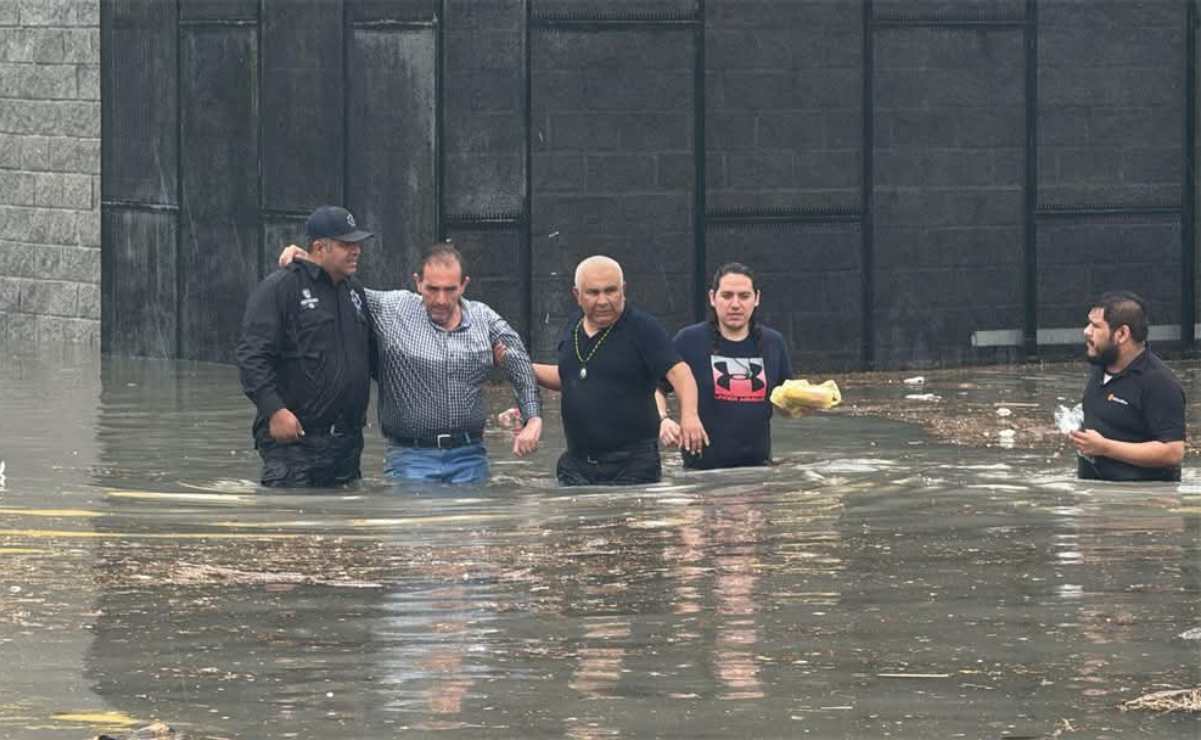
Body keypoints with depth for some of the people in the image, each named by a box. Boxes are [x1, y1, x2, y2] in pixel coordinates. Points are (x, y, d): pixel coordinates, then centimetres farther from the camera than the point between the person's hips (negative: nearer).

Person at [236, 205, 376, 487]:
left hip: (346, 439, 8)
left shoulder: (354, 291, 17)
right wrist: (274, 410, -22)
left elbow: (370, 356, 29)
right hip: (293, 436, -7)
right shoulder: (279, 288, -7)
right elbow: (252, 356, -14)